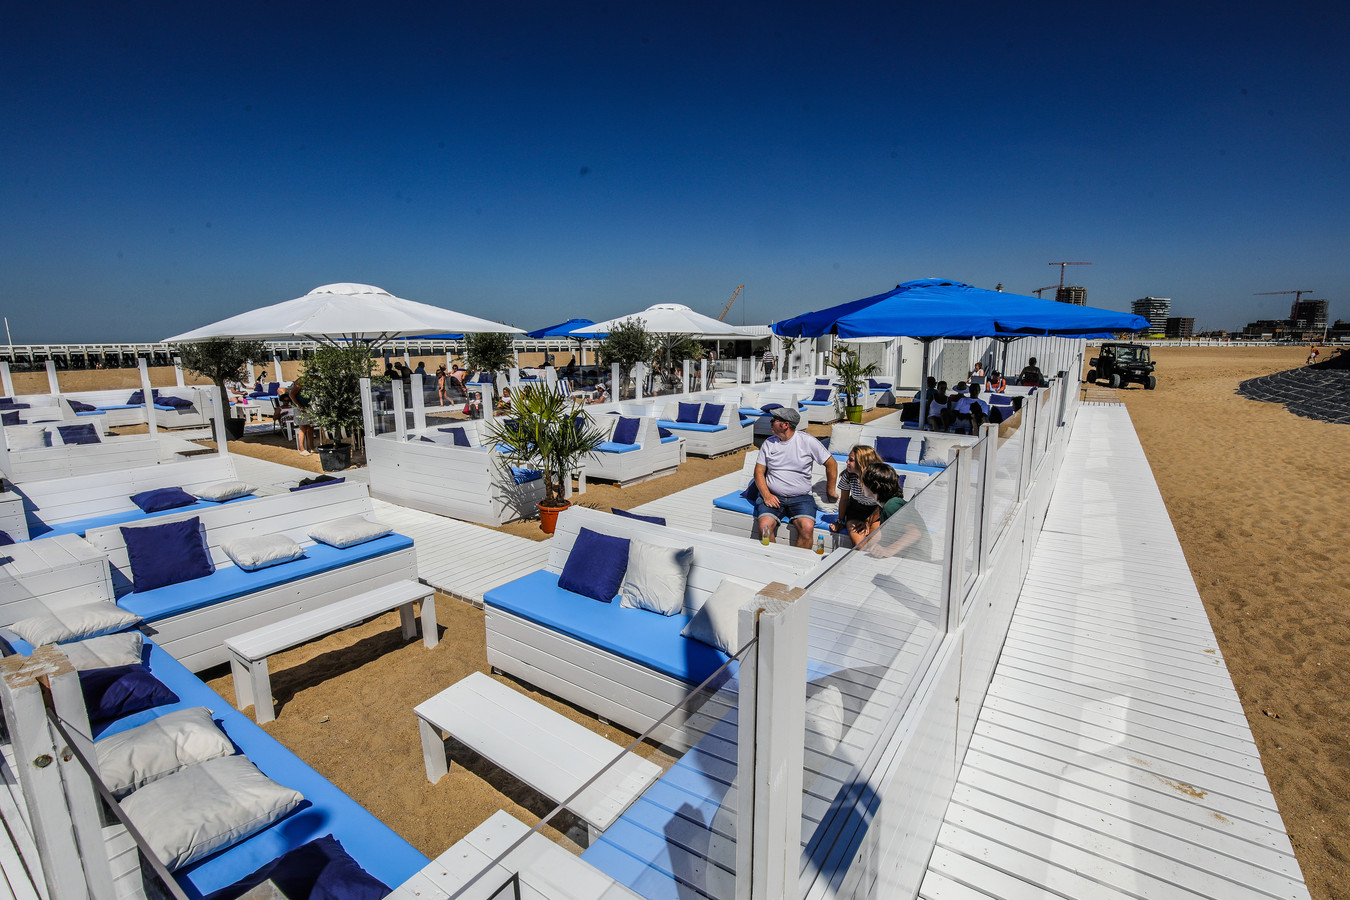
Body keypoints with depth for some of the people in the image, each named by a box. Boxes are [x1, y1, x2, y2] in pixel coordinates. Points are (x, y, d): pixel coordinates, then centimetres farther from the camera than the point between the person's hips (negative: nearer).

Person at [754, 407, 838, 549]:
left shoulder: (807, 441, 0)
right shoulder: (768, 443, 8)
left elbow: (831, 464, 9)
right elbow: (759, 471, 8)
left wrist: (830, 490, 12)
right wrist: (766, 495, -7)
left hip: (801, 498, -1)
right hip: (773, 497, 2)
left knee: (807, 527, -28)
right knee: (765, 526, -25)